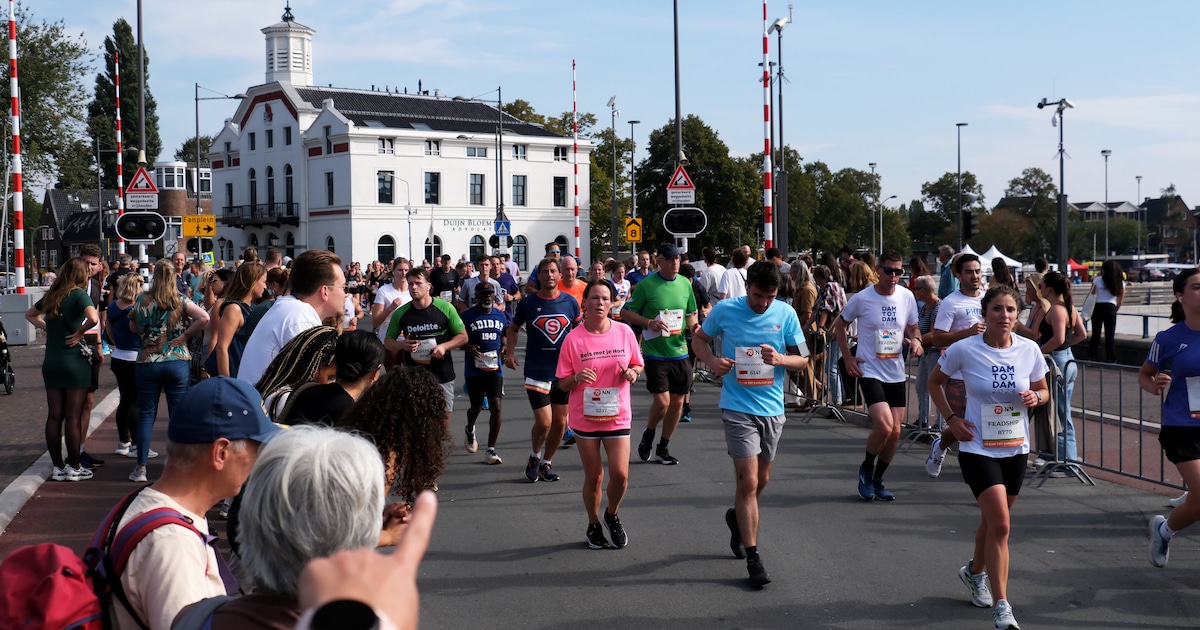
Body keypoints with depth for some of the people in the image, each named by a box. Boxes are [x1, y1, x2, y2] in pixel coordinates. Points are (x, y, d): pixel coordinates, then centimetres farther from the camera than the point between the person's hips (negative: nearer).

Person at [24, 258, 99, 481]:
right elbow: (93, 318, -30)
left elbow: (30, 315, 25)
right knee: (73, 417, 1)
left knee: (54, 416, 9)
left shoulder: (51, 295, 9)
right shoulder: (79, 295, -11)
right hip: (74, 362, -6)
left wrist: (48, 328, 13)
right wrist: (79, 333, -13)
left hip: (51, 362, 6)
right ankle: (74, 469, 8)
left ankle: (58, 467, 16)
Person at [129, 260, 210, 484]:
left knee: (146, 415, 8)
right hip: (178, 362, -1)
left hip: (147, 362, 1)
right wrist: (184, 335, -6)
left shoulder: (143, 301, 1)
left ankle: (141, 468, 9)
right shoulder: (181, 301, -4)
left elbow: (133, 327, 13)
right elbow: (204, 317, -16)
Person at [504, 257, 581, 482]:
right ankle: (535, 456, 19)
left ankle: (546, 462, 29)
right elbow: (513, 328, 12)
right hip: (537, 372, -3)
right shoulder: (527, 303, -2)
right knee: (544, 422, -10)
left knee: (560, 423, 8)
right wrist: (510, 352, -2)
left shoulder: (570, 302, 2)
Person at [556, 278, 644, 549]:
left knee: (620, 474, -6)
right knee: (594, 476, 8)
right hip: (585, 418, -1)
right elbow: (562, 384, -4)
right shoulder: (573, 338, -9)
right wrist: (577, 378, -24)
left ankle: (612, 515, 25)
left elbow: (638, 365, 10)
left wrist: (632, 372, -12)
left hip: (618, 416, 1)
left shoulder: (624, 332, -4)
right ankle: (593, 525, 31)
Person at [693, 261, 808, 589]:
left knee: (761, 479, 18)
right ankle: (753, 556, 0)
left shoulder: (786, 314, -2)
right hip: (738, 408, -3)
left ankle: (737, 517, 48)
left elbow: (803, 359, 2)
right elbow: (700, 339, 9)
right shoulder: (724, 310, -7)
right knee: (748, 480, -9)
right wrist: (712, 361, -12)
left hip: (773, 408, 3)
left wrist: (780, 359, -20)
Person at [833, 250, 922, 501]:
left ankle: (877, 479, 26)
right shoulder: (862, 298, -9)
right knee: (884, 426, -19)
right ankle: (866, 469, 9)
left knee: (895, 432, 6)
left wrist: (915, 340, -8)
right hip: (870, 371, -5)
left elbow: (913, 328, 15)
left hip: (896, 374, 5)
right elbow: (839, 326, 5)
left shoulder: (907, 297, 1)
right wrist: (848, 357, -4)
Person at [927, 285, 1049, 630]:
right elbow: (934, 381, 3)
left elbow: (1042, 389, 11)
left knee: (994, 521, 19)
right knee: (1000, 524, -15)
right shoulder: (965, 349, -12)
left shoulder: (1029, 350, -5)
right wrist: (951, 417, -7)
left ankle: (975, 571, 48)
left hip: (1016, 447, 4)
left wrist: (1035, 398, -13)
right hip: (978, 448, -4)